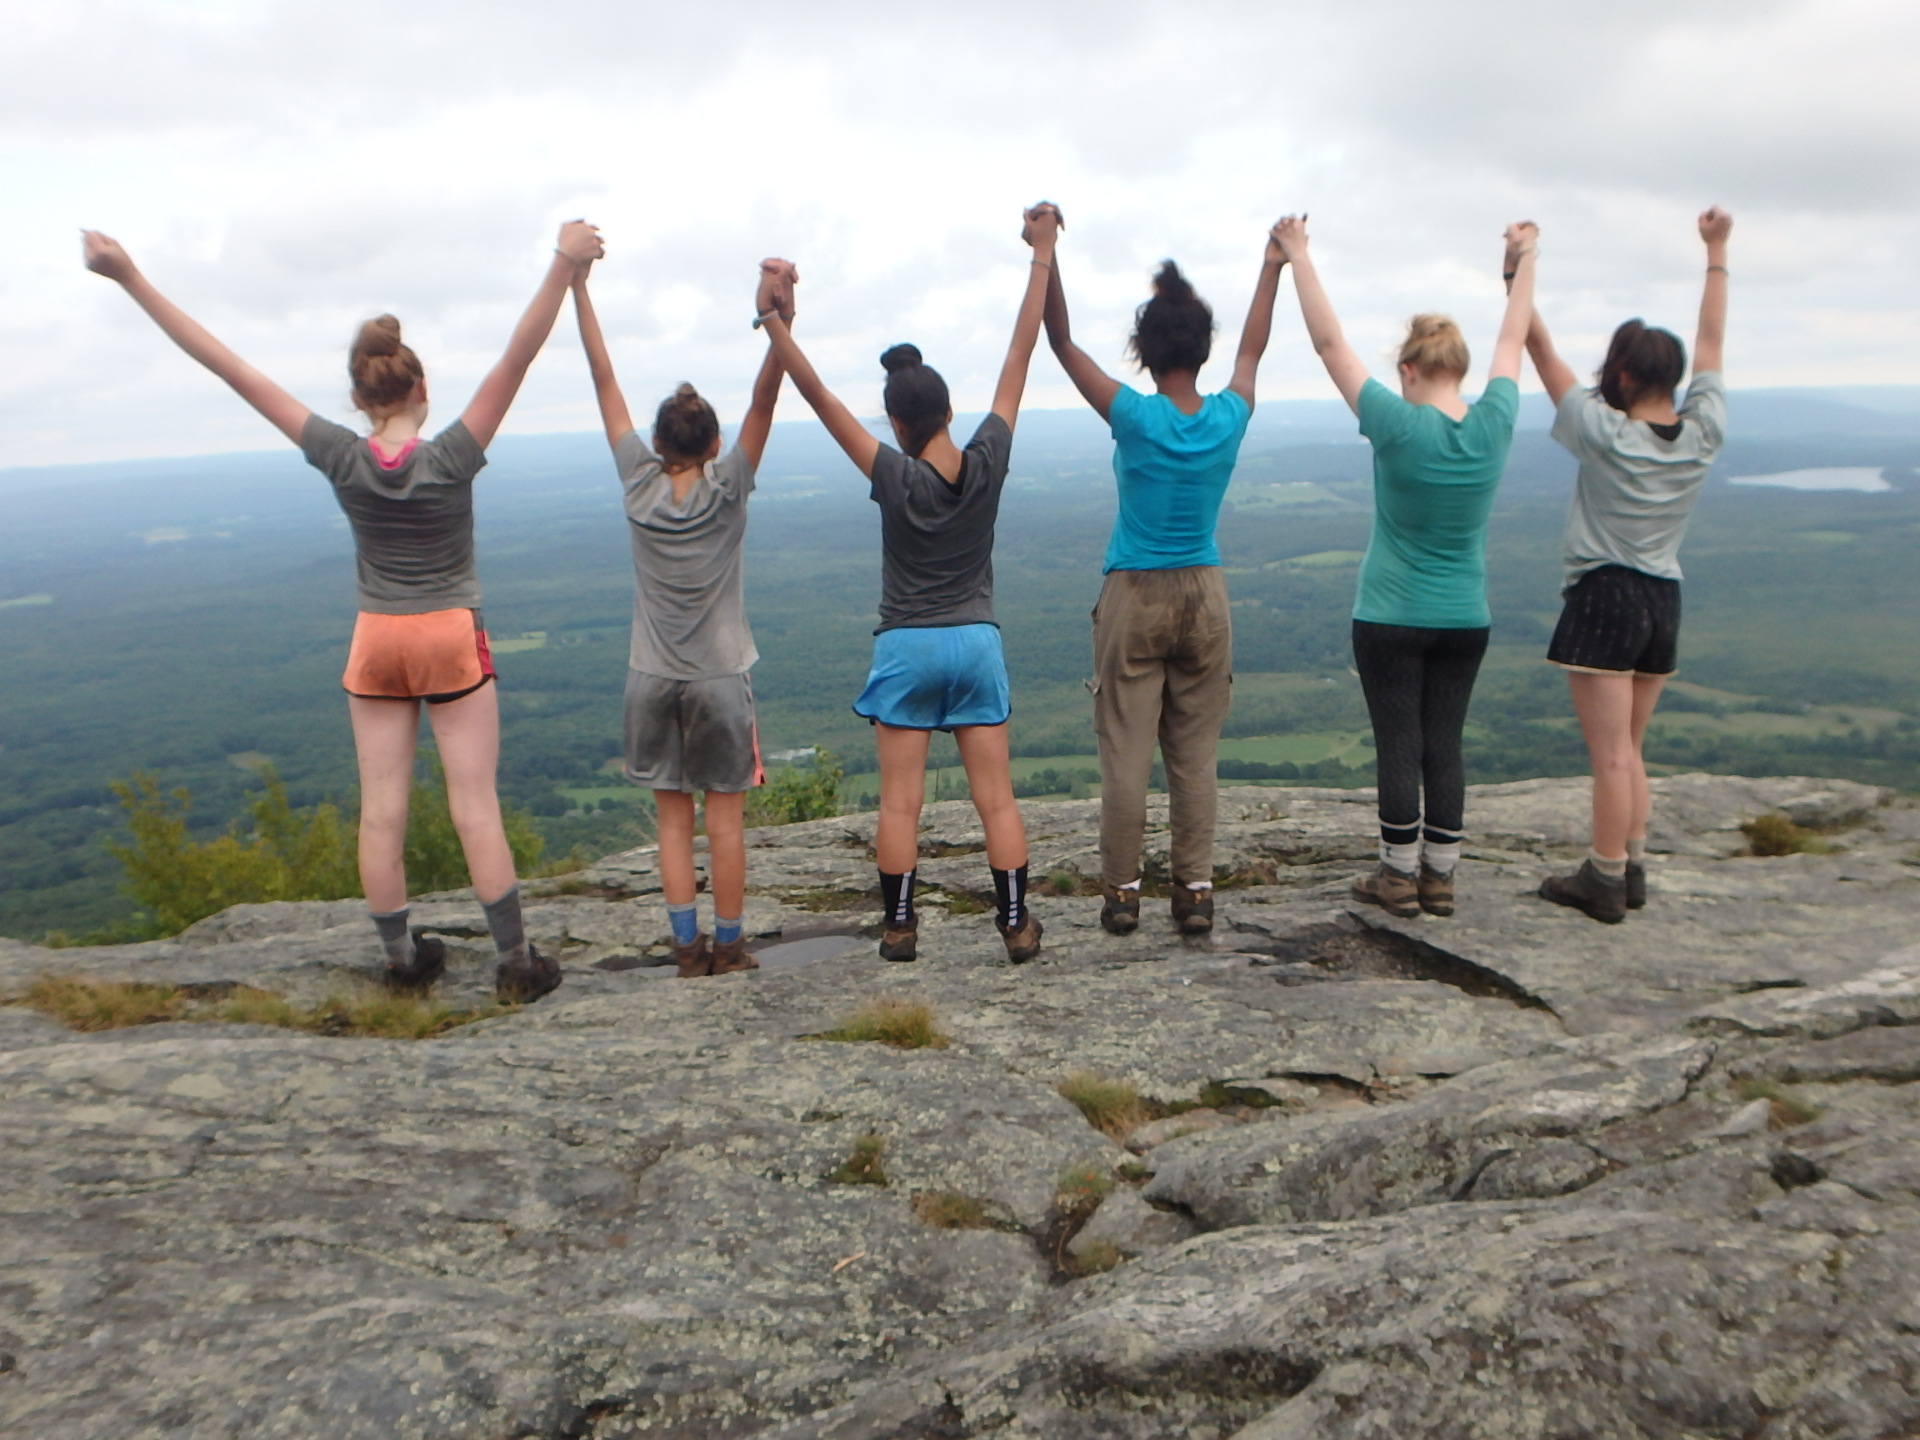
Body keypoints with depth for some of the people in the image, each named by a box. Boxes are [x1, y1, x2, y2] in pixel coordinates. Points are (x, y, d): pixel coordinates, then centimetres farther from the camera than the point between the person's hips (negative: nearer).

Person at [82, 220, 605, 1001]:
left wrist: (132, 279, -3)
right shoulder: (452, 457, -15)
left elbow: (232, 369, -7)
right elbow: (517, 357, -22)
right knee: (475, 806, 1)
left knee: (381, 811, 8)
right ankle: (516, 962, 6)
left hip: (376, 643, 2)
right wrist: (565, 263, -27)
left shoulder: (341, 459, -9)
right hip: (452, 641, -2)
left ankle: (403, 959, 19)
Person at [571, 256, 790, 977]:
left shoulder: (641, 486, -3)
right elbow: (764, 398, -14)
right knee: (725, 818, 6)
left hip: (653, 678, 2)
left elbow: (605, 380, 1)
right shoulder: (727, 489, -8)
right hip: (719, 677, -2)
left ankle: (687, 946, 11)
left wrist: (577, 283, 6)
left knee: (673, 817, 9)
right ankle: (727, 945, 12)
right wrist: (774, 316, -25)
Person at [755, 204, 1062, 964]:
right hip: (977, 643, 2)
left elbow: (821, 398, -14)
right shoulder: (988, 463, -7)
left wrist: (774, 321, -12)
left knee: (900, 800, 6)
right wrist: (1041, 255, 4)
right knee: (995, 796, 6)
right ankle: (1017, 924, 10)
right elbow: (1020, 357, -2)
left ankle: (899, 927, 12)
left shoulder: (896, 478, -13)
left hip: (907, 647, -2)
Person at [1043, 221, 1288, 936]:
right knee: (1196, 754, 7)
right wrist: (1273, 267, 31)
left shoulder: (1134, 416, -11)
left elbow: (1064, 345, -2)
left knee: (1126, 754, 2)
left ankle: (1121, 891, 8)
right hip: (1204, 596, 3)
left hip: (1135, 597, -3)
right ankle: (1195, 890, 9)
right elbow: (1252, 350, 18)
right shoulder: (1230, 418, -2)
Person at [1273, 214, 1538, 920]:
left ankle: (1400, 878, 11)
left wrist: (1298, 256, -3)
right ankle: (1440, 878, 17)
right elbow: (1512, 342, 15)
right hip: (1466, 620, 5)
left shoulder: (1398, 426, -15)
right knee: (1444, 746, 10)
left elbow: (1329, 341, -11)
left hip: (1392, 617, -4)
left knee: (1399, 747, 3)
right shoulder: (1494, 424, -3)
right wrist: (1526, 260, 29)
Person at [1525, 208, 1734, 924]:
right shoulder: (1704, 434, 1)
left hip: (1605, 597, -7)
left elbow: (1541, 349, -9)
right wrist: (1716, 253, 23)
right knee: (1628, 749, 16)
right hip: (1665, 601, 7)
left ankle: (1605, 882, 4)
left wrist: (1518, 273, -2)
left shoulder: (1604, 434, -14)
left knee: (1612, 754, -3)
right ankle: (1630, 869, 22)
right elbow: (1711, 341, 14)